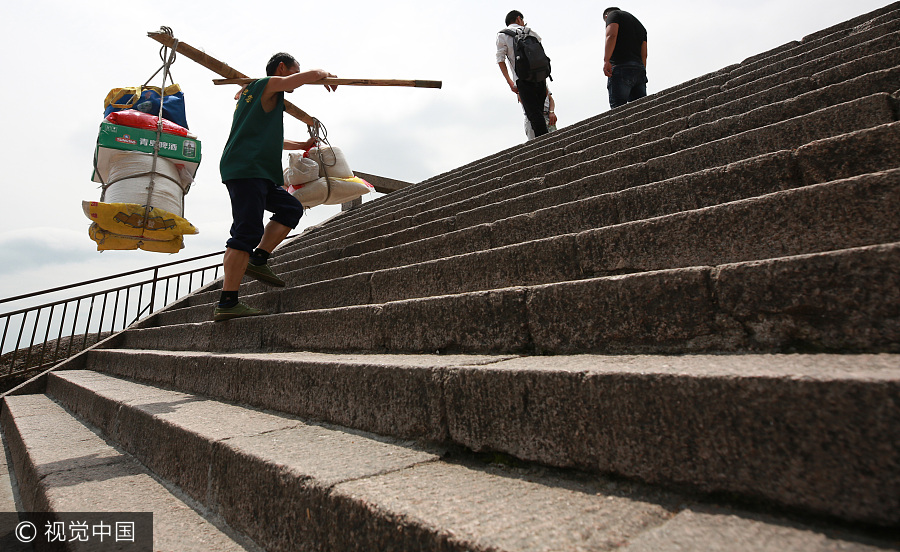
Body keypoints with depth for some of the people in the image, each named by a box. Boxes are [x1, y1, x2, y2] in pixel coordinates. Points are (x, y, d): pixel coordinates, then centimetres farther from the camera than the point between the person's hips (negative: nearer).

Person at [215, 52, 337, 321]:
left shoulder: (252, 92, 32)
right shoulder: (268, 84, 3)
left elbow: (270, 139, 41)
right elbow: (311, 75, -6)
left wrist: (302, 145, 47)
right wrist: (326, 74, 16)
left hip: (258, 173, 10)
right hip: (246, 169, -10)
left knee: (291, 208, 14)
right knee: (247, 232, -16)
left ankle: (258, 259, 7)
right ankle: (227, 303, -18)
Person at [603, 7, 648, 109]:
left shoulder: (613, 14, 11)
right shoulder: (640, 25, 32)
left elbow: (611, 35, -10)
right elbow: (644, 55, 23)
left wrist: (606, 60, -21)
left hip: (621, 67, -7)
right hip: (640, 69, 7)